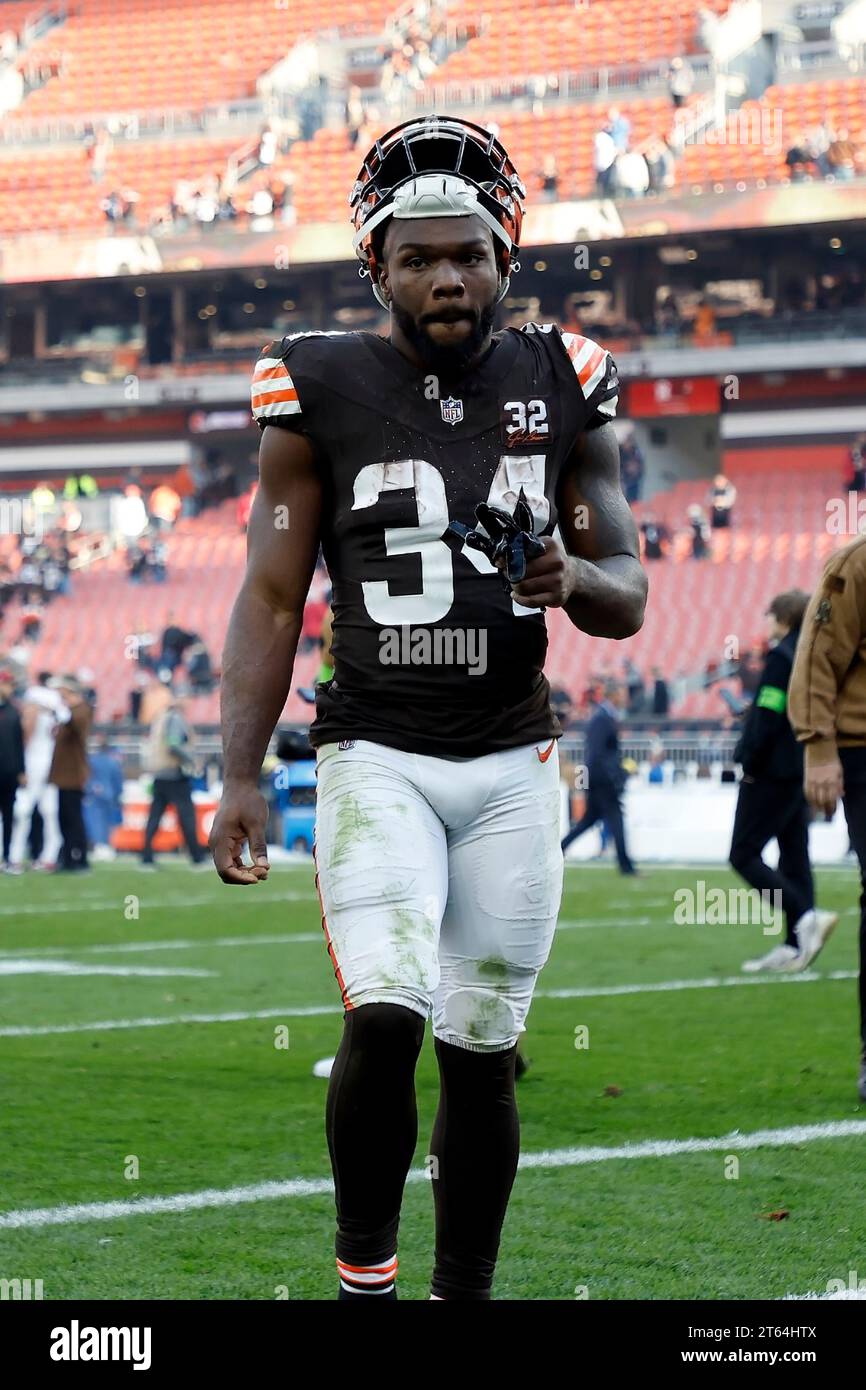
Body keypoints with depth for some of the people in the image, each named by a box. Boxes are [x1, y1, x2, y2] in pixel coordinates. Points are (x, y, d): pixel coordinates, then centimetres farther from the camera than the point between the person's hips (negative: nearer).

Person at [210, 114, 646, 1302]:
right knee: (385, 1020, -20)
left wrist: (573, 578, -16)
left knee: (481, 1053, 6)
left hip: (514, 766, 3)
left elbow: (628, 599, 8)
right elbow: (271, 600, -1)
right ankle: (363, 1267, 2)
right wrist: (241, 778, -8)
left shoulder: (559, 388, 4)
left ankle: (465, 1292, 19)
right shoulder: (323, 393, -2)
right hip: (376, 757, -2)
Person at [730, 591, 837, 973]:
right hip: (802, 773, 9)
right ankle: (794, 947, 5)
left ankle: (806, 917, -18)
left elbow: (767, 716, -20)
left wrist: (750, 763, -13)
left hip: (772, 773, -9)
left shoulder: (782, 656, -14)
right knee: (794, 858, 9)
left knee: (744, 855, -4)